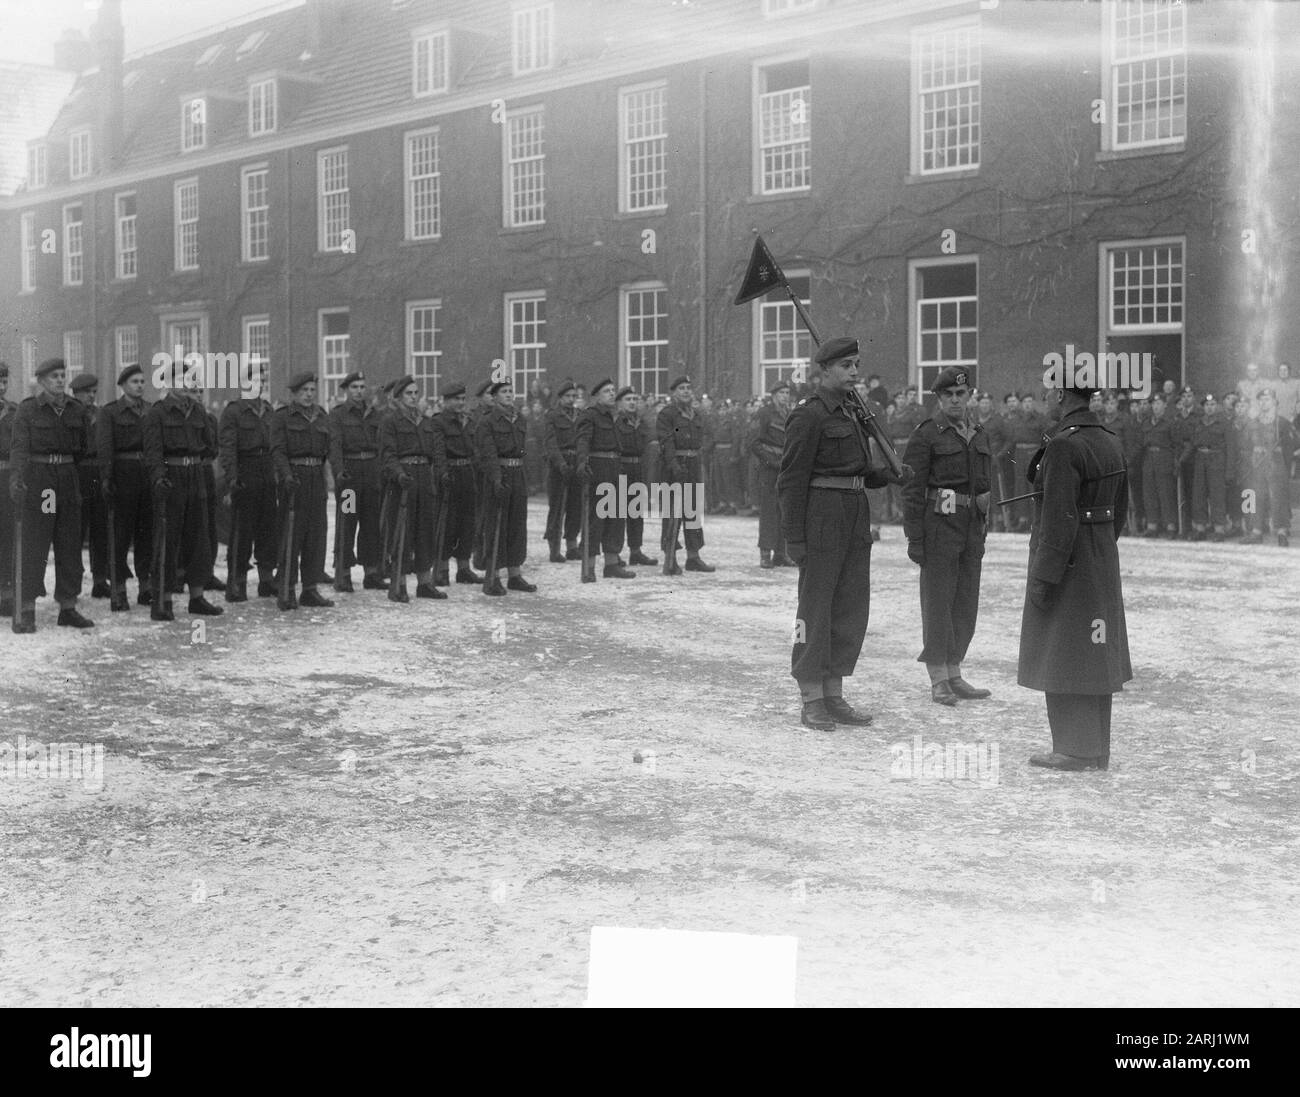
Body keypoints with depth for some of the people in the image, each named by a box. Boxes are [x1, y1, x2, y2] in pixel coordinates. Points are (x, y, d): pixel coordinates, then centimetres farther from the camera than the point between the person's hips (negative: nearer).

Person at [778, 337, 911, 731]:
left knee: (852, 608, 9)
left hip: (855, 517, 8)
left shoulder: (851, 412, 16)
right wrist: (793, 537, -16)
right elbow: (791, 479, -13)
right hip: (821, 517, -8)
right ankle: (811, 703, 5)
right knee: (816, 608, -2)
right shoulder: (808, 415, -10)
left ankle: (834, 696, 17)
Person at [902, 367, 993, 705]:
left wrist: (982, 534, 17)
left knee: (966, 602, 9)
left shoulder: (979, 436, 15)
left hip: (971, 528, 6)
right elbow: (912, 490, -9)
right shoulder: (924, 436, -5)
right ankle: (938, 681, 4)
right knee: (938, 600, -2)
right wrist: (914, 538, -14)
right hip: (938, 525, -6)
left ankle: (954, 675, 19)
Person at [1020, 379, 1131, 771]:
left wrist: (1042, 577, -19)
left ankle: (1077, 750, 3)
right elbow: (1118, 510, 15)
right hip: (1102, 561, 9)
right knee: (1093, 656, 13)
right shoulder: (1110, 442, 9)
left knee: (1063, 657, -1)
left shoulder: (1063, 446, -19)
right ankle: (1095, 750, 19)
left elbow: (1060, 518, -23)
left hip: (1066, 562, -9)